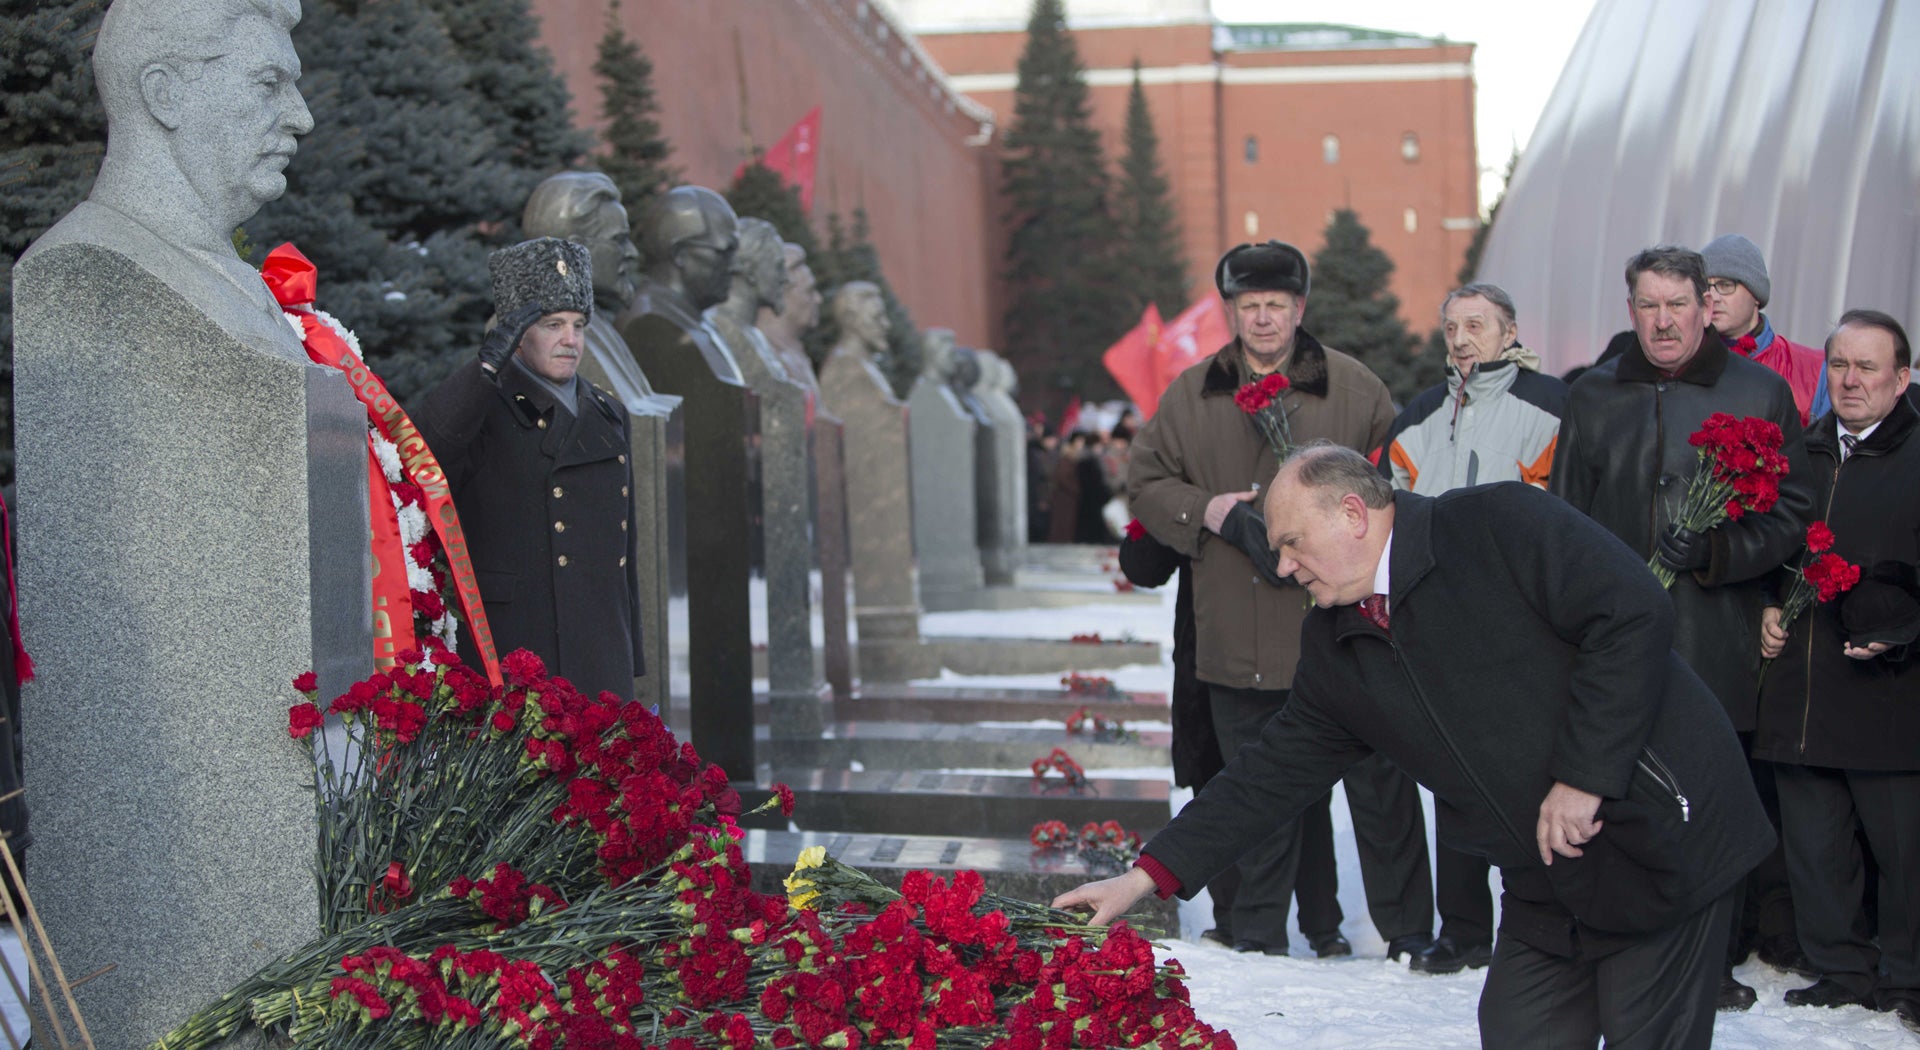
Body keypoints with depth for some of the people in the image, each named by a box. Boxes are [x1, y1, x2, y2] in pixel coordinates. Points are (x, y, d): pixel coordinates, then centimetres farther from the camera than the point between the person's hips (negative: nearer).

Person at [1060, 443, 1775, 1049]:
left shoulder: (1501, 526, -13)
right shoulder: (1335, 650, 8)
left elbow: (1635, 614, -19)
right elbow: (1276, 772, 12)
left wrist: (1585, 774, -21)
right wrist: (1148, 876, 7)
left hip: (1660, 838, -7)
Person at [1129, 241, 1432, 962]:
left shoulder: (1354, 389, 4)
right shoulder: (1191, 396, 9)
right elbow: (1145, 483, 13)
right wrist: (1202, 509, -6)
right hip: (1239, 636, 2)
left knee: (1378, 782, 1)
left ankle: (1407, 930, 11)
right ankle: (1260, 933, 20)